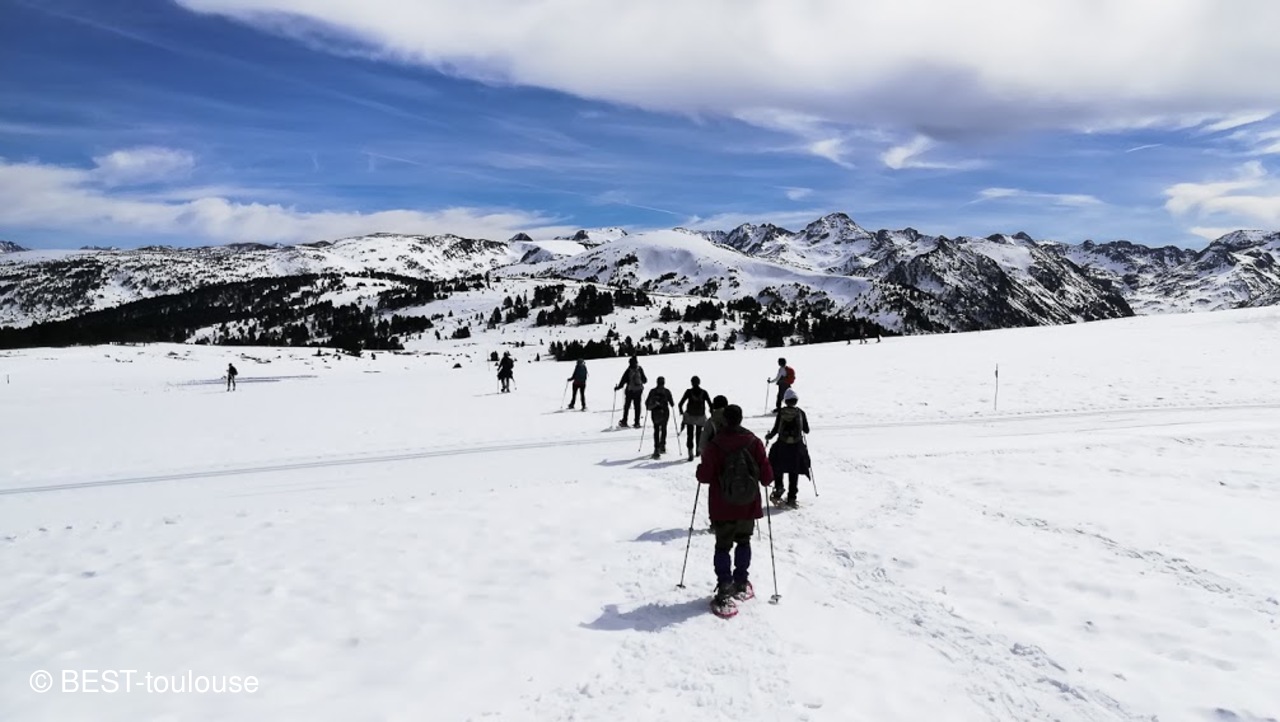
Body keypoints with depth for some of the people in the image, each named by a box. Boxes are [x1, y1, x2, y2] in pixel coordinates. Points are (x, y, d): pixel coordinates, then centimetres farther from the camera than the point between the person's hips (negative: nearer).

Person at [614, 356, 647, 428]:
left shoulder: (628, 371, -11)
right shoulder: (640, 369, -3)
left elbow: (623, 381, -9)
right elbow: (644, 380, 4)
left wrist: (617, 387, 2)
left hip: (630, 390, -2)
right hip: (638, 390, 2)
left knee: (626, 406, 9)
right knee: (637, 406, 8)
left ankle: (624, 422, 9)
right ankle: (637, 422, 6)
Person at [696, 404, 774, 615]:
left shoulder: (714, 445, -14)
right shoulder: (754, 442, -8)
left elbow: (704, 476, -11)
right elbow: (767, 476, -6)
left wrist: (702, 469, 10)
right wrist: (765, 480, 16)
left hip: (722, 508, -2)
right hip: (748, 506, 2)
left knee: (723, 546, 6)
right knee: (743, 542, 21)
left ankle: (725, 592, -1)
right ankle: (741, 585, 28)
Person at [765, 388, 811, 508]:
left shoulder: (781, 412, -5)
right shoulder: (801, 412, -3)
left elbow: (775, 430, -4)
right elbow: (806, 430, 4)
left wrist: (768, 436, 14)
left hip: (782, 445, -1)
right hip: (797, 446, 1)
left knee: (778, 469, 18)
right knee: (794, 473, 9)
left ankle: (778, 490, 5)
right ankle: (791, 498, 9)